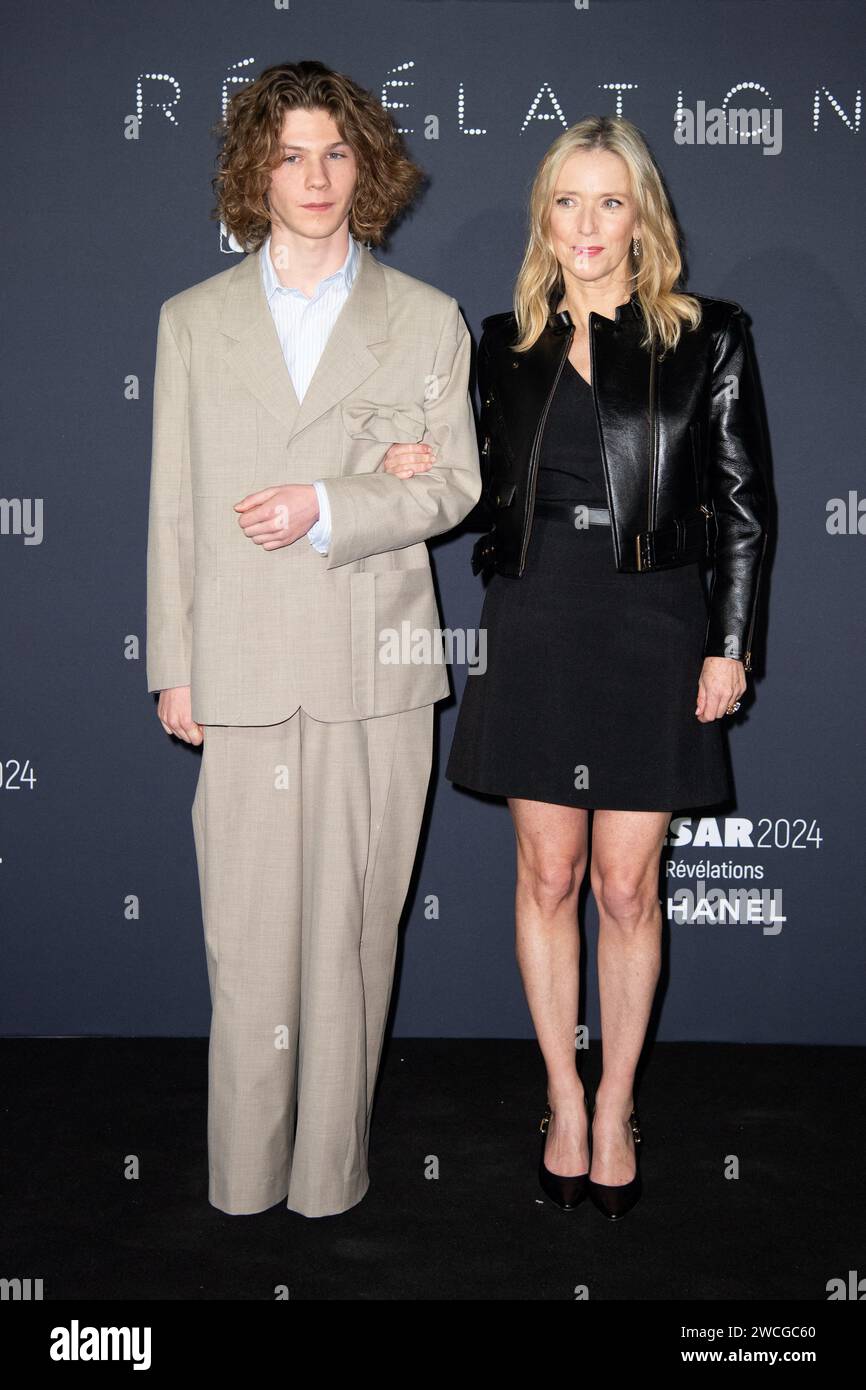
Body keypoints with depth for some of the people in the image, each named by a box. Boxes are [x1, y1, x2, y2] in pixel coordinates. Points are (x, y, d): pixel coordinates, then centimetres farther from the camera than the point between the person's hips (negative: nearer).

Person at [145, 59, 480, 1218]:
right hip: (242, 670, 1)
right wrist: (174, 666, 5)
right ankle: (245, 1169, 19)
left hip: (375, 665, 0)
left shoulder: (427, 319, 9)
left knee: (352, 926, 4)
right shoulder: (193, 320, 12)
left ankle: (332, 1166, 19)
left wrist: (327, 507, -12)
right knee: (246, 934, 3)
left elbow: (455, 484, 4)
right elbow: (172, 507, 9)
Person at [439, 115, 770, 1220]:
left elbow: (742, 502, 2)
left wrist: (730, 643, -3)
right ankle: (564, 1101, 24)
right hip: (534, 627, 2)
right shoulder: (507, 342, 9)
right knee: (547, 875, 7)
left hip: (653, 628, -2)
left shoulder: (705, 338, 3)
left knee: (627, 886, 3)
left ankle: (616, 1112, 21)